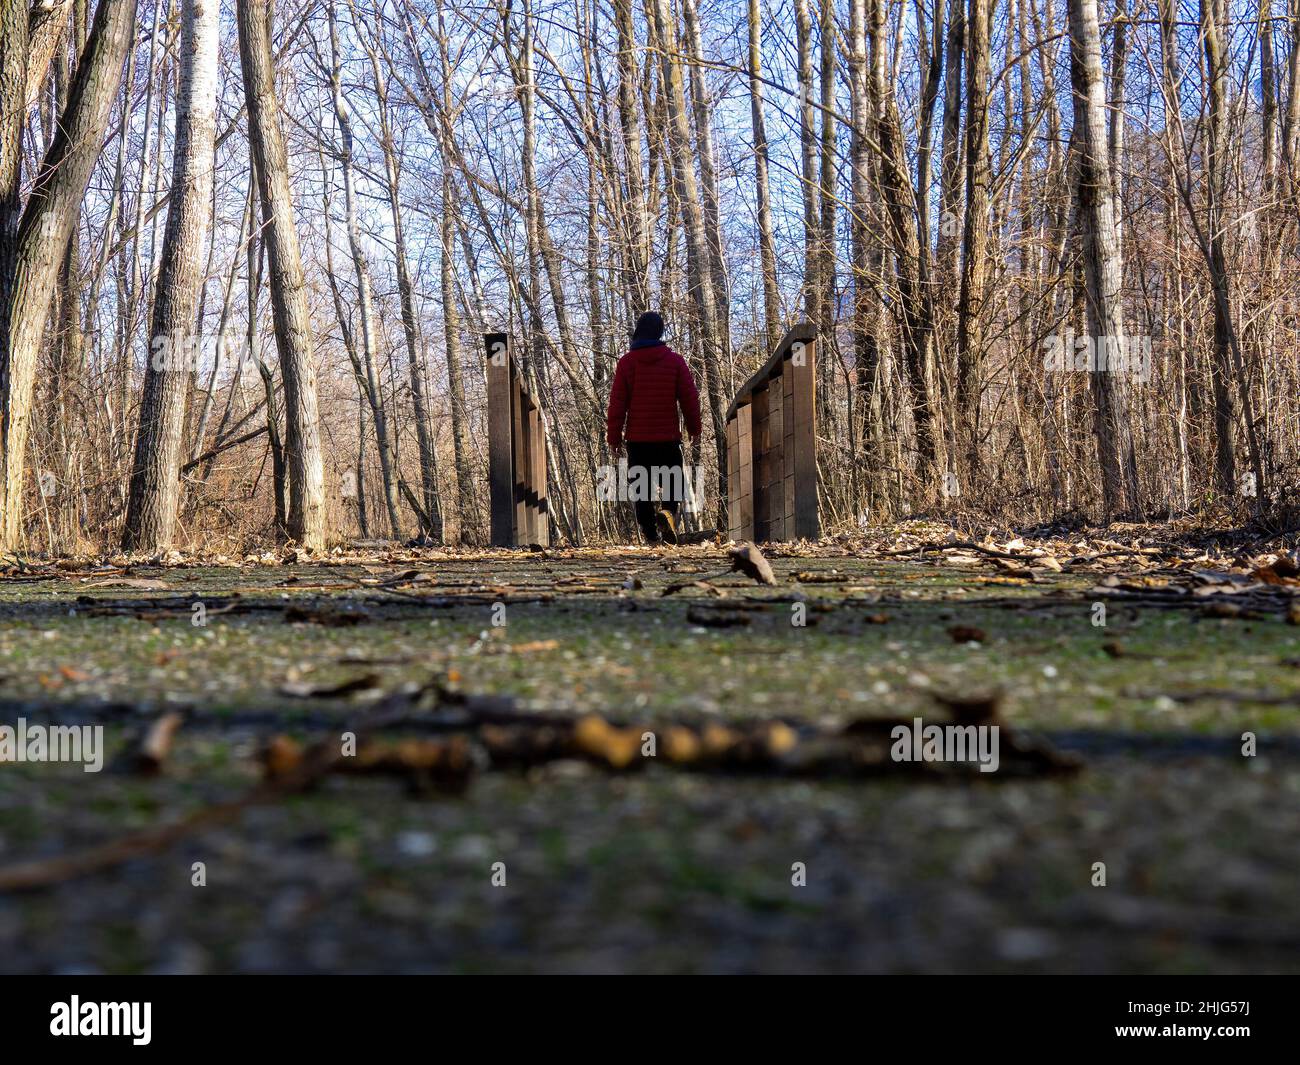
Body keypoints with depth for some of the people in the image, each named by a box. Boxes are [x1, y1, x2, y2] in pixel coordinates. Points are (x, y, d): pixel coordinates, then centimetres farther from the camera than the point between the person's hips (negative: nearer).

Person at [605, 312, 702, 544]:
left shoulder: (626, 362, -2)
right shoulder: (675, 361, 0)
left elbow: (617, 403, -2)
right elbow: (690, 398, 2)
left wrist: (614, 437, 4)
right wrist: (694, 428, 14)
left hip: (637, 438, 0)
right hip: (669, 437, 0)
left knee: (641, 486, 7)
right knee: (673, 481, 12)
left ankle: (650, 533, -1)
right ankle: (668, 510, -18)